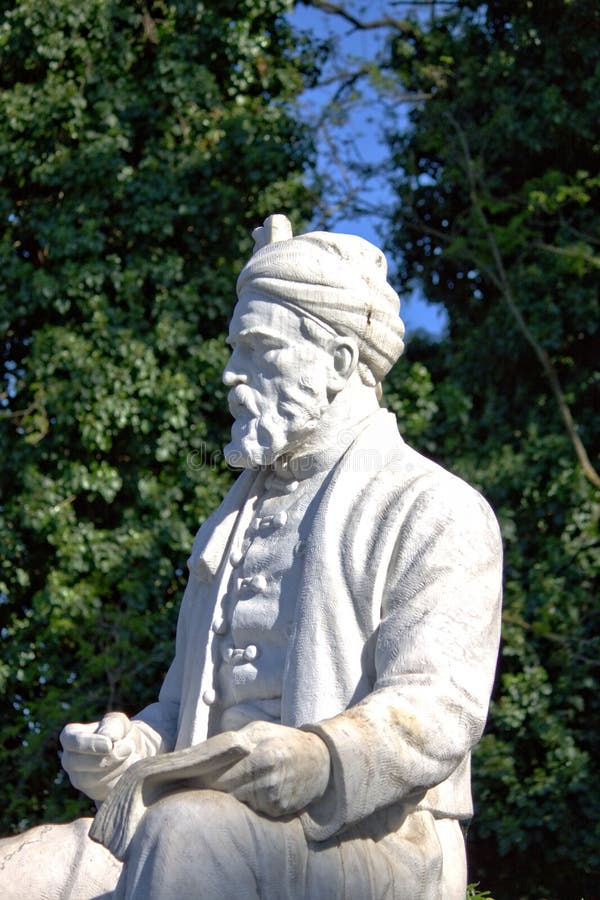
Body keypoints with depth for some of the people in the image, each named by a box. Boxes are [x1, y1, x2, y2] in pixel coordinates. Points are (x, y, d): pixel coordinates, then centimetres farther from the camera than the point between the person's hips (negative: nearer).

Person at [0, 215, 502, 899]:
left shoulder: (435, 511, 2)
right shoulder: (236, 520, 27)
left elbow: (438, 709, -12)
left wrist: (320, 759, -31)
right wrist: (130, 751, 4)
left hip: (370, 844, -6)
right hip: (220, 836, 6)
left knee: (184, 834, -37)